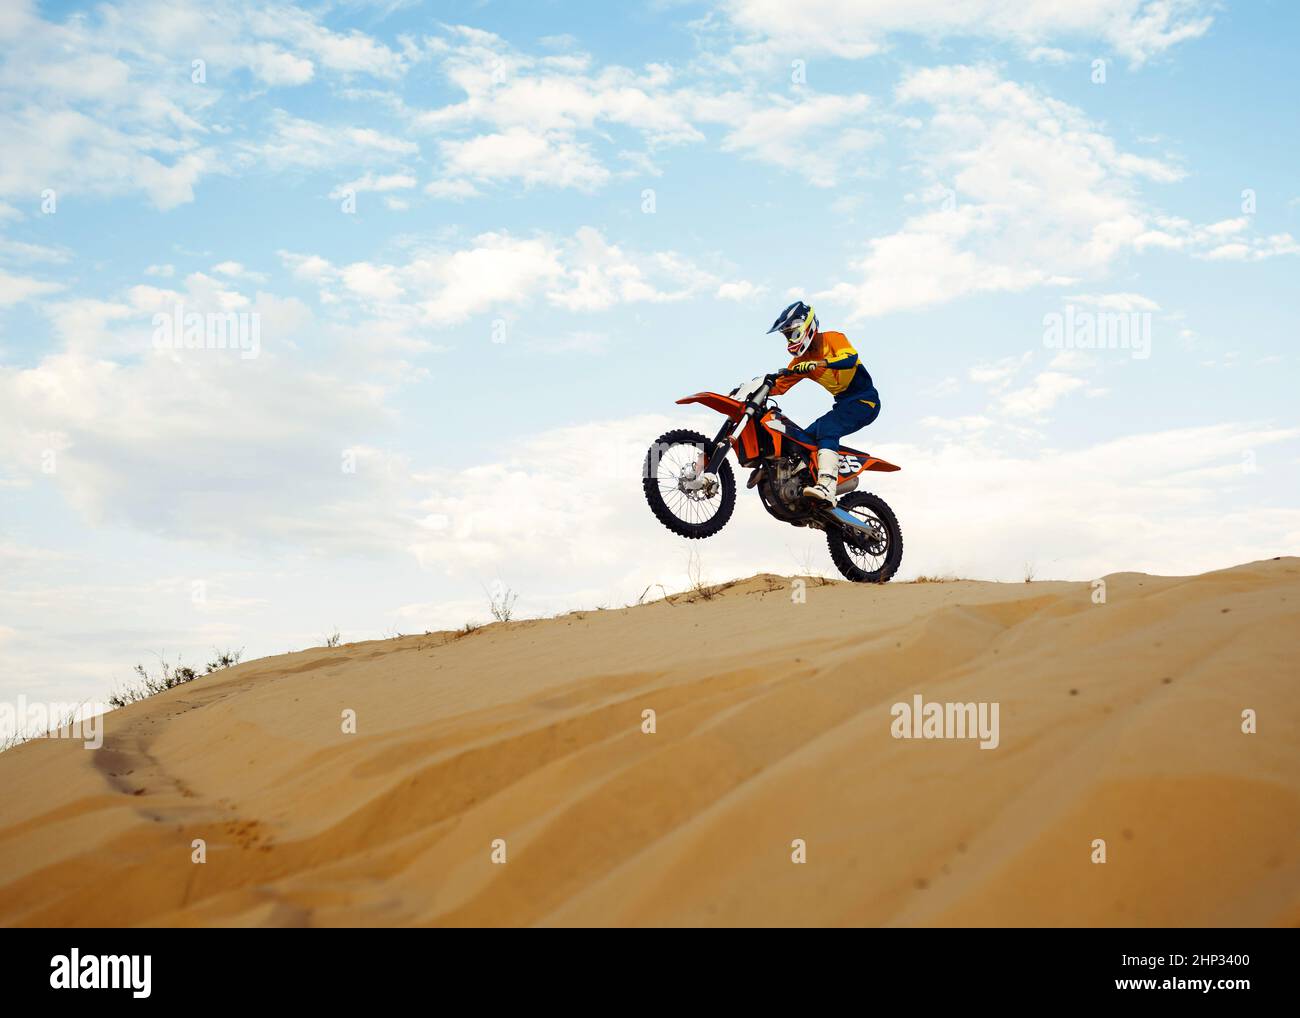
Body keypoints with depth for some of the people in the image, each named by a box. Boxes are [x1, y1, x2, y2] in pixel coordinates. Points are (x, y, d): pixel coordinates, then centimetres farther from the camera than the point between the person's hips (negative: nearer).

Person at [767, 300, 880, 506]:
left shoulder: (833, 339, -9)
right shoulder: (801, 360, 12)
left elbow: (851, 358, -29)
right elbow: (780, 385, 10)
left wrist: (819, 363, -42)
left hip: (864, 399, -9)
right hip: (844, 404, 9)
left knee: (826, 429, -31)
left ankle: (827, 486, -46)